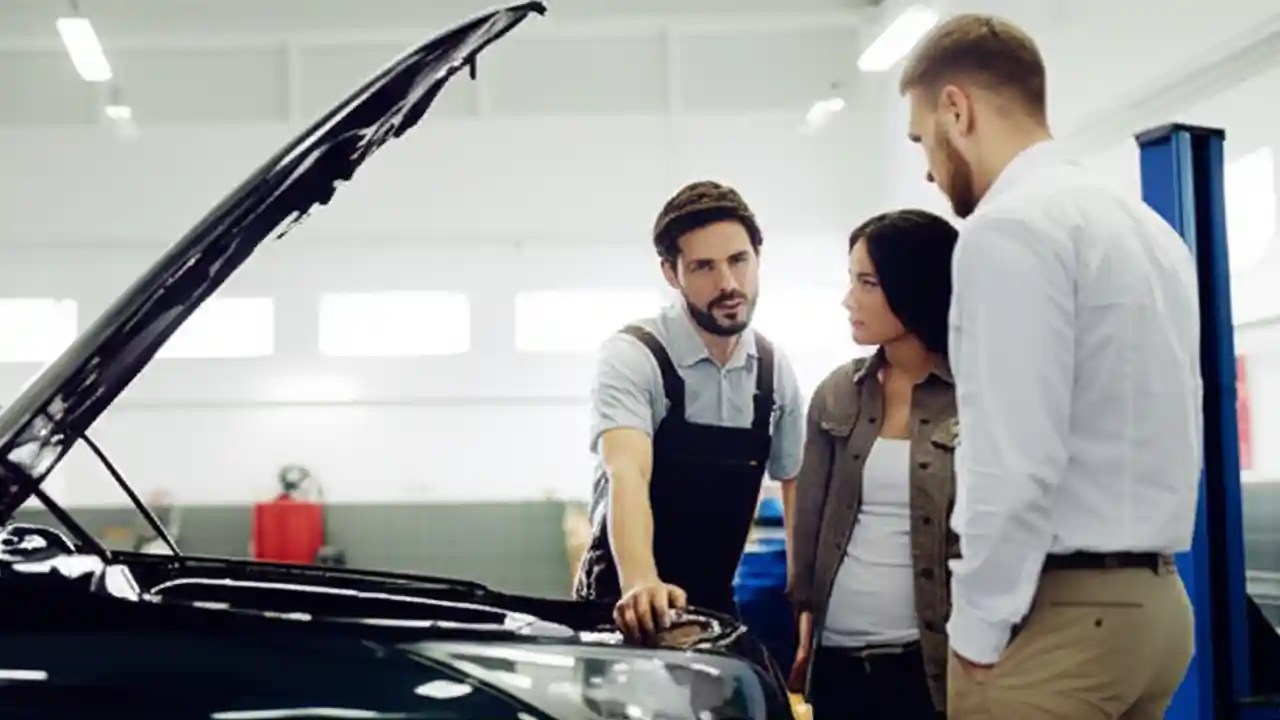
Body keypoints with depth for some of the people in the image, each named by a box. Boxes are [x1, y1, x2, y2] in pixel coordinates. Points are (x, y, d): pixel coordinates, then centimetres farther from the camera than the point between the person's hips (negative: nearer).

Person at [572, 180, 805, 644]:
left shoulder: (775, 369, 1)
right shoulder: (632, 356, -16)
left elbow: (796, 487, 11)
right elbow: (627, 474, -31)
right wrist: (641, 585, -47)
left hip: (716, 608, 5)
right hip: (622, 607, -5)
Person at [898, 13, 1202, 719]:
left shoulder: (1010, 226, -14)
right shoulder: (1149, 226, 14)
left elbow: (1015, 465, -20)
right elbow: (1167, 438, 16)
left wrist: (977, 630, -11)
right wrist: (1126, 572, 18)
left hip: (1059, 612, -9)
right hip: (1153, 598, 9)